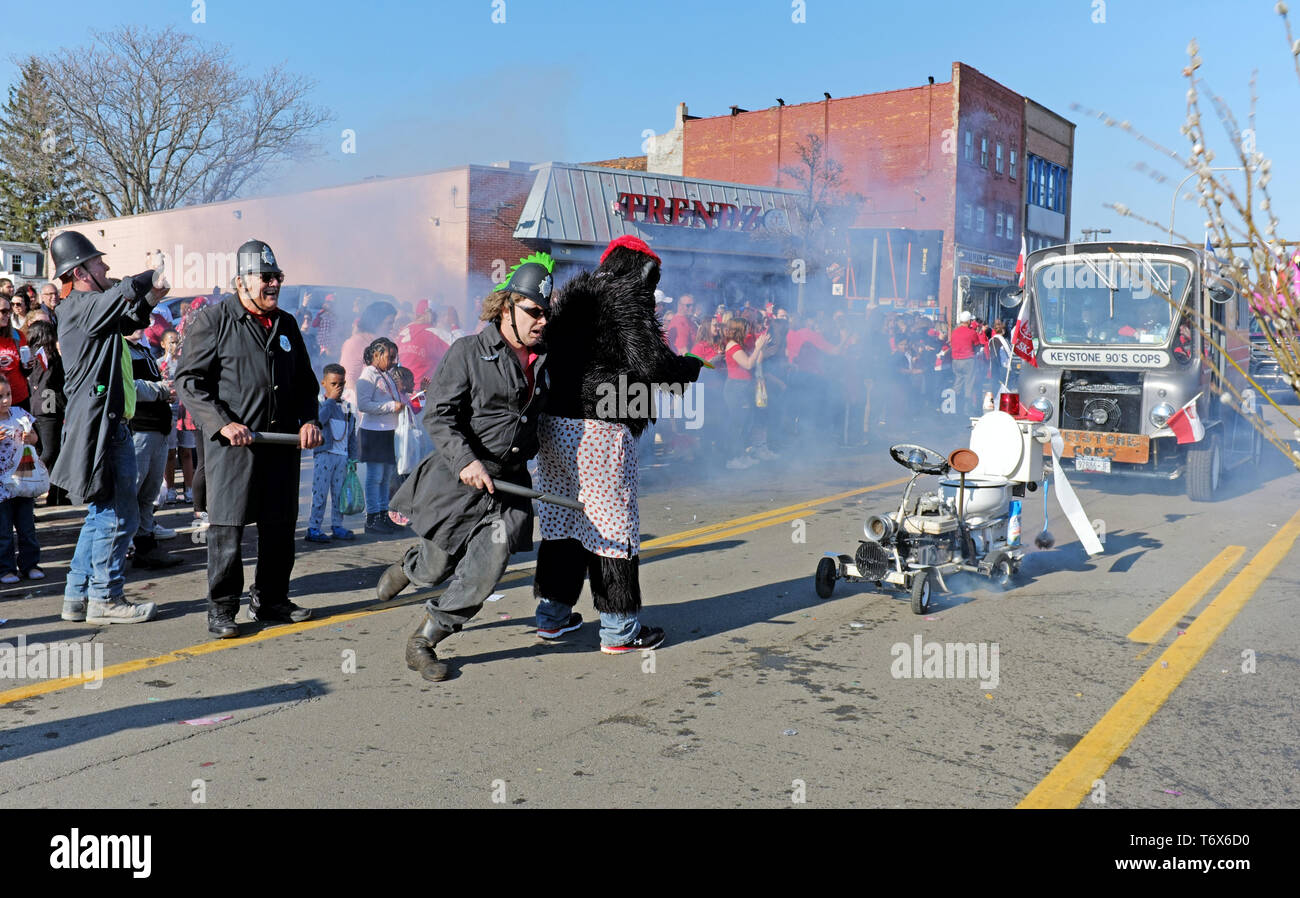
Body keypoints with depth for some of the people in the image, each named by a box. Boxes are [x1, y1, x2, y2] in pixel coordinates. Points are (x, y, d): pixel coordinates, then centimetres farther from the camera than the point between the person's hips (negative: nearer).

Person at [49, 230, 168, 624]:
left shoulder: (91, 309, 19)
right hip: (100, 425, -11)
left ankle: (78, 596, 21)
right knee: (118, 515, -6)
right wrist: (151, 280, -8)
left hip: (108, 424, 11)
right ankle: (105, 599, 3)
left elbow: (130, 320, 35)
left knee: (103, 514, 15)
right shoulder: (78, 306, -10)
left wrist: (149, 301, 16)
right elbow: (122, 292, -28)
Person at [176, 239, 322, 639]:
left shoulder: (287, 324, 16)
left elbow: (305, 381, 23)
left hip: (283, 441, 6)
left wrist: (309, 420, 6)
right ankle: (221, 608, 9)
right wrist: (222, 423, -17)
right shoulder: (213, 320, -1)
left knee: (280, 525, 11)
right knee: (227, 526, -3)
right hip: (232, 442, -5)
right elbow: (189, 381, -6)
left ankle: (270, 599, 25)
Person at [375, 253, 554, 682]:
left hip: (509, 483, 4)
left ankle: (423, 642, 9)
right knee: (437, 566, 10)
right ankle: (407, 566, 49)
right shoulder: (468, 352, -9)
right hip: (459, 477, -4)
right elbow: (438, 415, -13)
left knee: (487, 569, -9)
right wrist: (466, 461, -24)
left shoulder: (542, 360, 9)